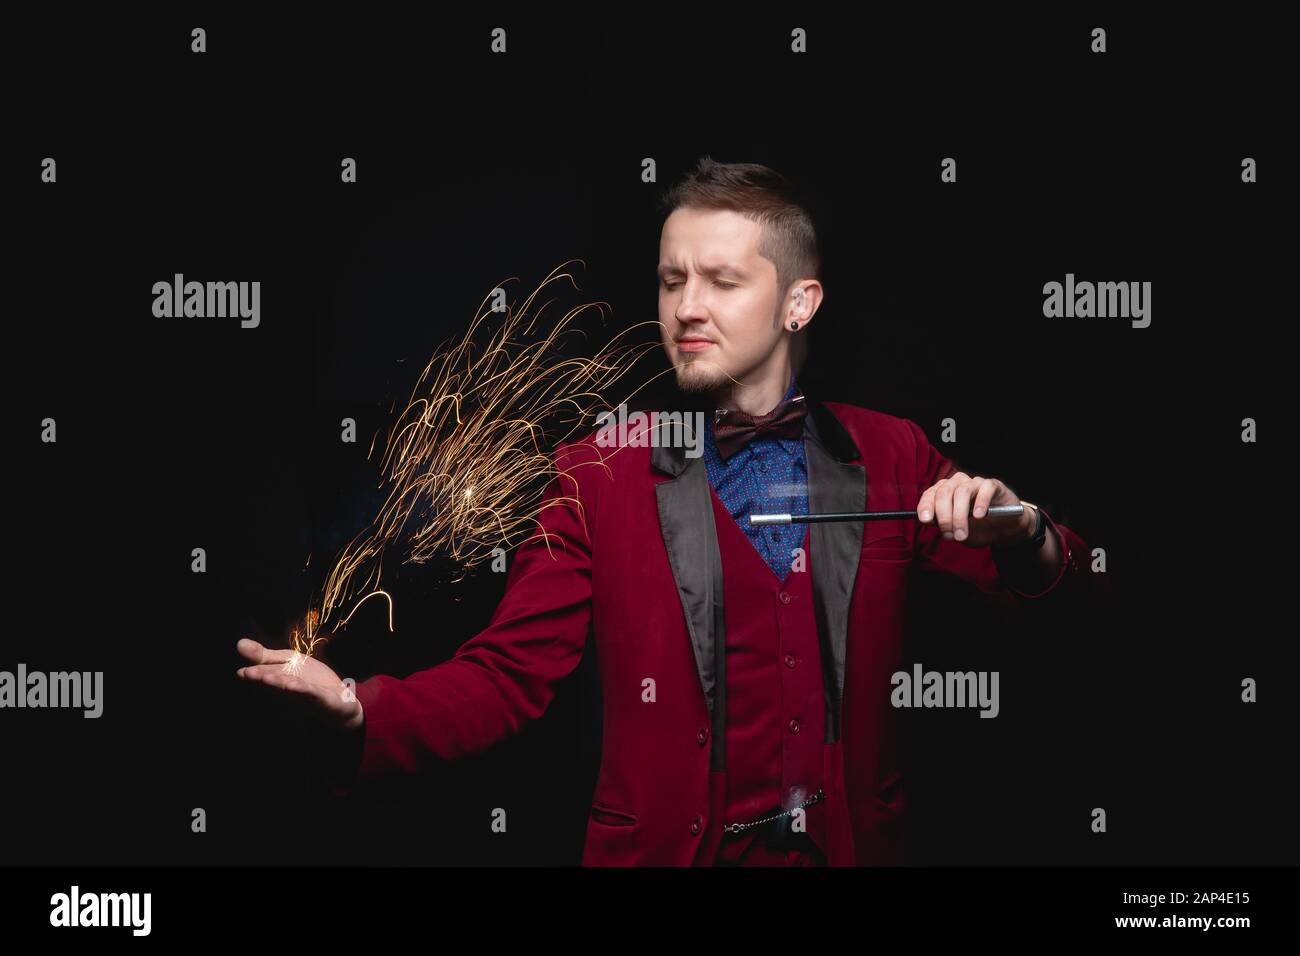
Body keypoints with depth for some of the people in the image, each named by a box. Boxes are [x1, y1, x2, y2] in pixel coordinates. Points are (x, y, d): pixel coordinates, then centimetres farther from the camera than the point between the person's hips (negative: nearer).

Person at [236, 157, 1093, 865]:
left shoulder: (891, 458, 3)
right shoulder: (599, 476, -3)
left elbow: (1053, 584, 6)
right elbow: (506, 676, -8)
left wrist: (1018, 533, -17)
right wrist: (357, 710, -26)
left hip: (851, 843, 2)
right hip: (670, 847, -1)